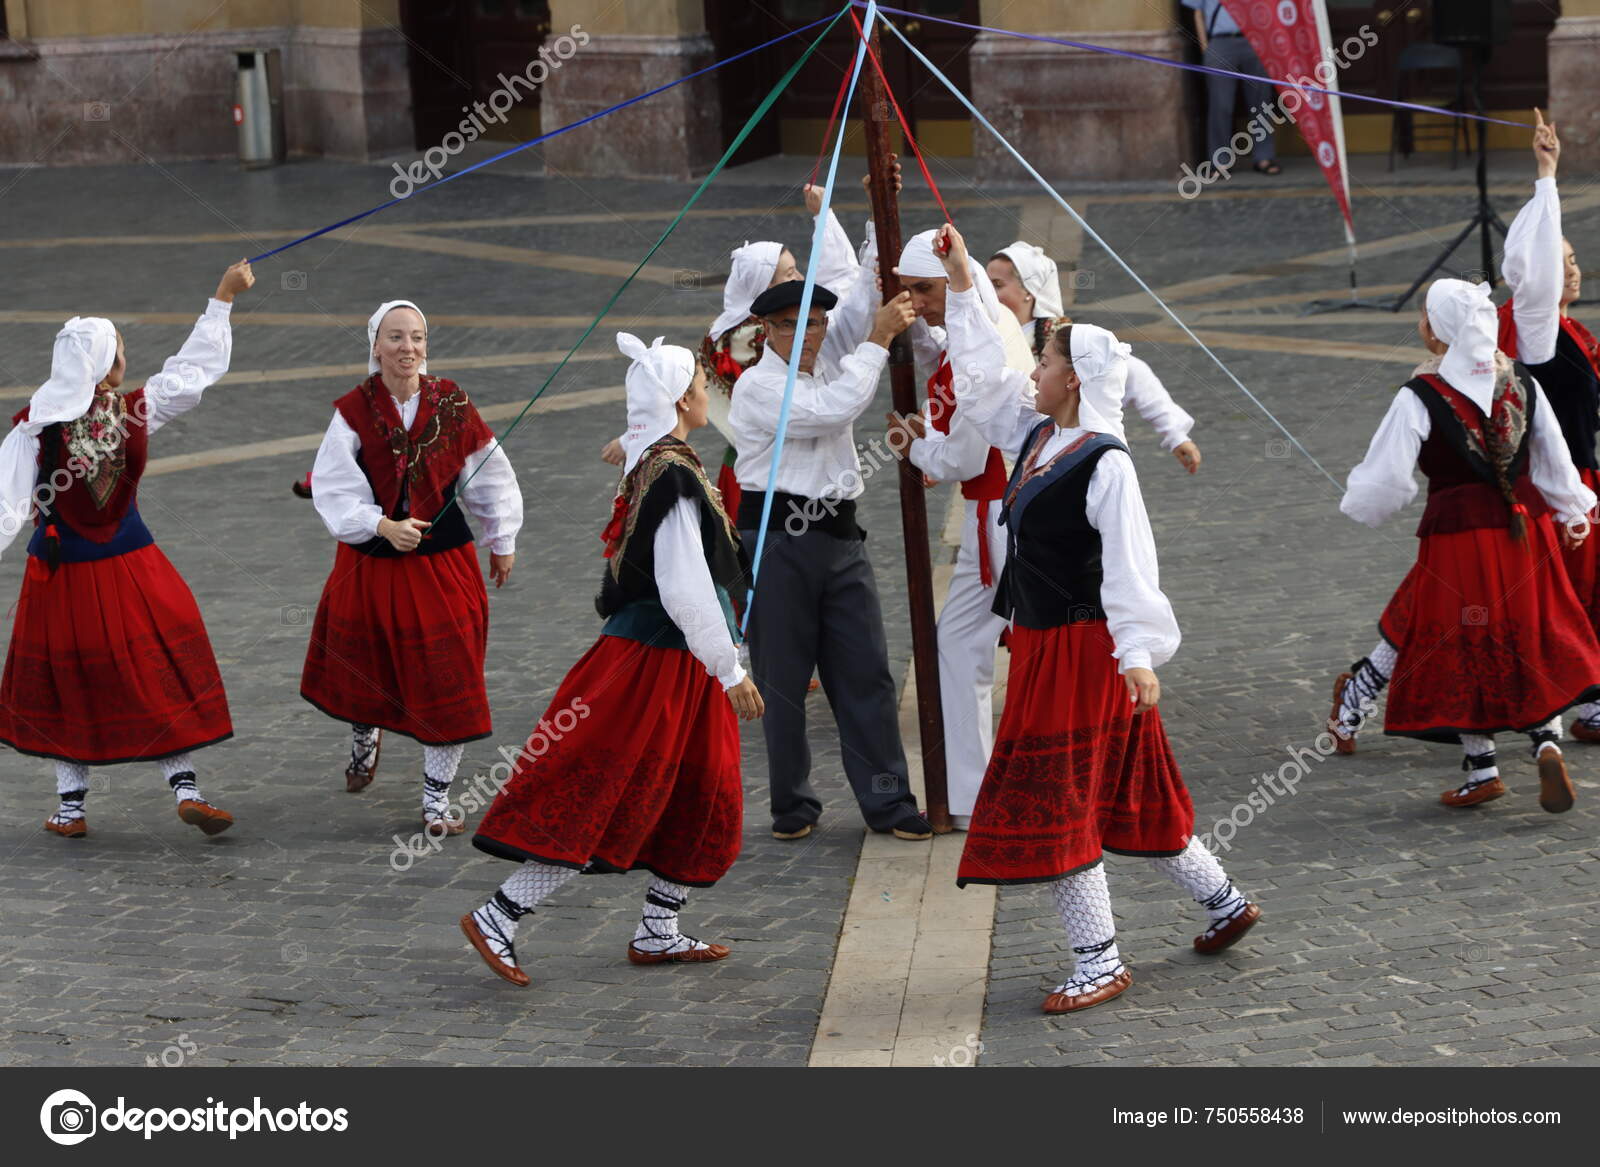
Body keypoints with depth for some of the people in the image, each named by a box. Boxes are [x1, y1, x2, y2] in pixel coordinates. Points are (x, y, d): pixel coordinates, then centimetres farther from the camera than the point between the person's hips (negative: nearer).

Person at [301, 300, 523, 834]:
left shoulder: (451, 404, -6)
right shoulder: (353, 412, -9)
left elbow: (489, 475, 5)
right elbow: (334, 490, -13)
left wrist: (502, 541, 11)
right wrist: (384, 527, -26)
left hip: (444, 560, 0)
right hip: (371, 561, 0)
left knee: (447, 678, -3)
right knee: (365, 666, 19)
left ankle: (437, 798, 10)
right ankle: (364, 740, 54)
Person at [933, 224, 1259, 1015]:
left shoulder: (1105, 462, -18)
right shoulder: (1035, 438, 7)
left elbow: (1131, 564, -23)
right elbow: (983, 380, 20)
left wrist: (1139, 654, -29)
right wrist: (961, 286, 19)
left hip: (1084, 650, -9)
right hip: (1042, 646, 9)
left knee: (1056, 802, -5)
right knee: (1121, 793, 18)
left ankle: (1100, 963, 4)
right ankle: (1224, 901, 32)